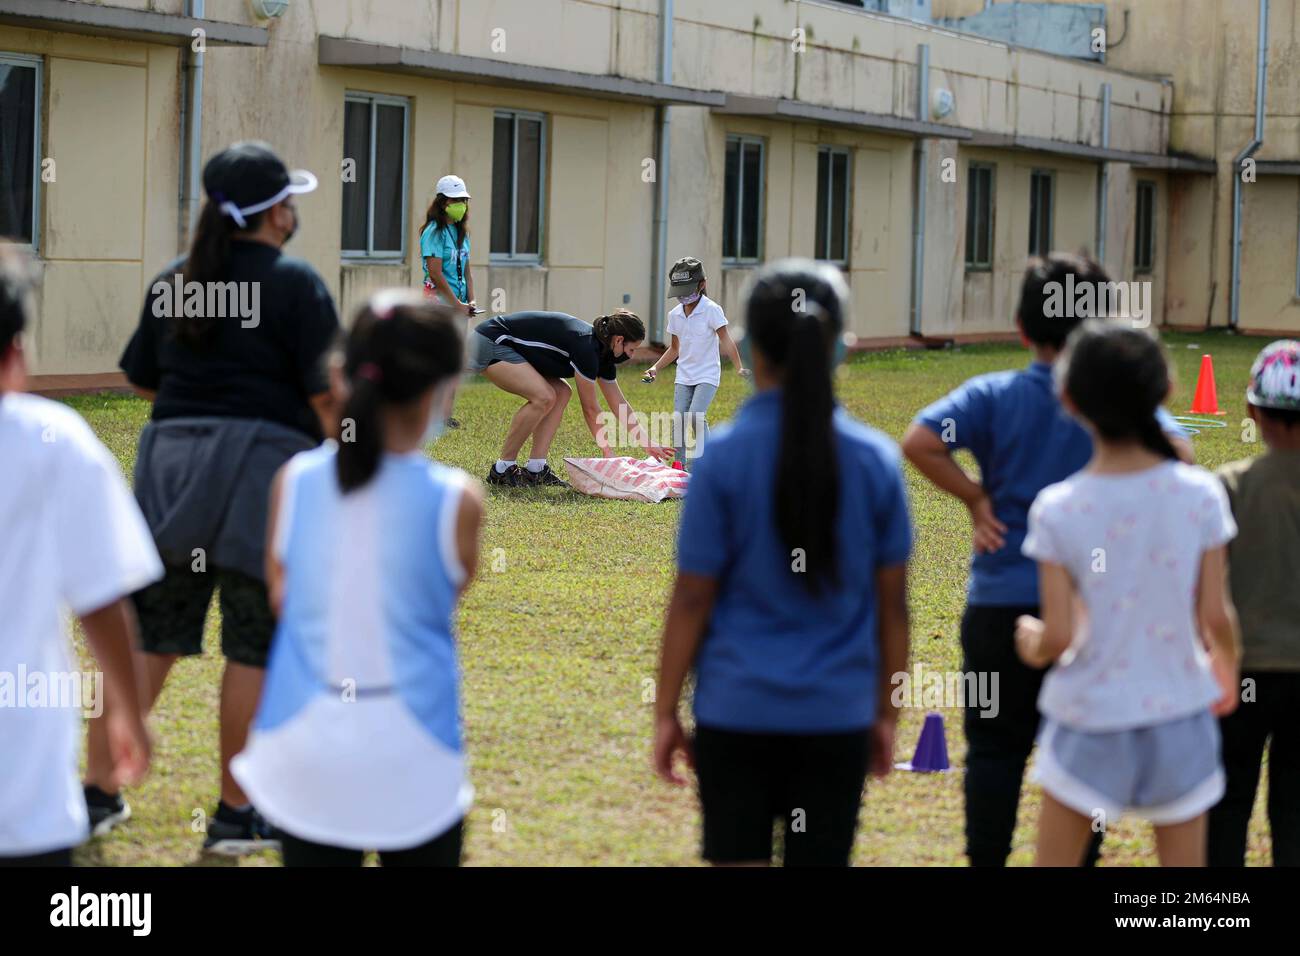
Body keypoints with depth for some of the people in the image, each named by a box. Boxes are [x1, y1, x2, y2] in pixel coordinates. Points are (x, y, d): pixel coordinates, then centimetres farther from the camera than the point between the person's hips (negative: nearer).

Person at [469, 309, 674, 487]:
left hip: (505, 346, 10)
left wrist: (648, 444, 19)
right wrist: (608, 452, -5)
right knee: (544, 397, -22)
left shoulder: (603, 353, 8)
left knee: (561, 393, 5)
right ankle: (502, 469, -11)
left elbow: (620, 405, 16)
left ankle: (535, 469, -1)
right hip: (489, 344, -10)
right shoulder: (586, 347, -21)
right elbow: (590, 408, -14)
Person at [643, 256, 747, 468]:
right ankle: (682, 468, 9)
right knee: (678, 420, -1)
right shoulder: (675, 315, 7)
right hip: (684, 377, 6)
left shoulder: (711, 310, -10)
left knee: (695, 417, -21)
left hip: (707, 375, -6)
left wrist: (739, 368, -26)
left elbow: (726, 341, -15)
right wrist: (656, 368, 8)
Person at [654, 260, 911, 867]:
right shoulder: (875, 458, -1)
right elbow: (892, 603, 4)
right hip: (837, 715, 2)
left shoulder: (724, 456, -8)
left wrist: (666, 711, 3)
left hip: (736, 710, -2)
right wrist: (887, 714, 14)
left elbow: (692, 600, -6)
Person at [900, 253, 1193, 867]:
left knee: (996, 749, 9)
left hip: (1001, 602, 0)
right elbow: (1177, 453, -16)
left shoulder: (993, 396, -4)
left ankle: (986, 860, 11)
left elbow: (920, 442, -18)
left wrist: (976, 498, -8)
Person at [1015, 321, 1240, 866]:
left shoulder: (1058, 510, -13)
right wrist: (1227, 667, 14)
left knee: (1055, 861, 12)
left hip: (1089, 723, -1)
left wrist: (1031, 643, 10)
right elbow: (1216, 616, -7)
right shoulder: (1199, 495, -10)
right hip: (1180, 718, 1)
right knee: (1184, 863, 13)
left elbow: (1058, 637, -13)